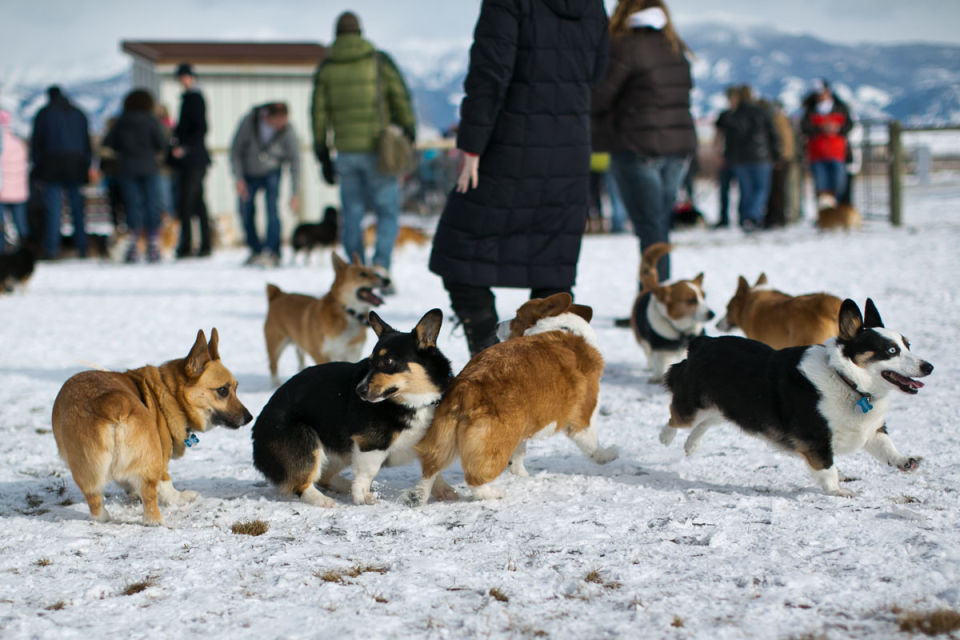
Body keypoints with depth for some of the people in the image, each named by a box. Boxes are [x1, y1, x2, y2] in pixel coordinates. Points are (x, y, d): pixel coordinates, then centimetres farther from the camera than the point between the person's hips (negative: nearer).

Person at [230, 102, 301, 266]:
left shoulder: (288, 132, -25)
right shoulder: (248, 122, -26)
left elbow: (295, 161, -19)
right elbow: (235, 150, -14)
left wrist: (295, 193, -23)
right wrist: (239, 179, -18)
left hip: (271, 173, -1)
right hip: (249, 173, 1)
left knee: (272, 209, -18)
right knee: (246, 211, -2)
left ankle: (273, 253, -15)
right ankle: (256, 251, 13)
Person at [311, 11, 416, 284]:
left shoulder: (326, 68, 6)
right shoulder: (379, 61, -1)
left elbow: (319, 114, 5)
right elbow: (401, 99, -3)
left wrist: (323, 157, 11)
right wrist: (409, 134, 6)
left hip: (346, 151, 2)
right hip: (378, 148, -2)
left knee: (352, 215, 11)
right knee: (388, 212, 4)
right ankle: (381, 267, -16)